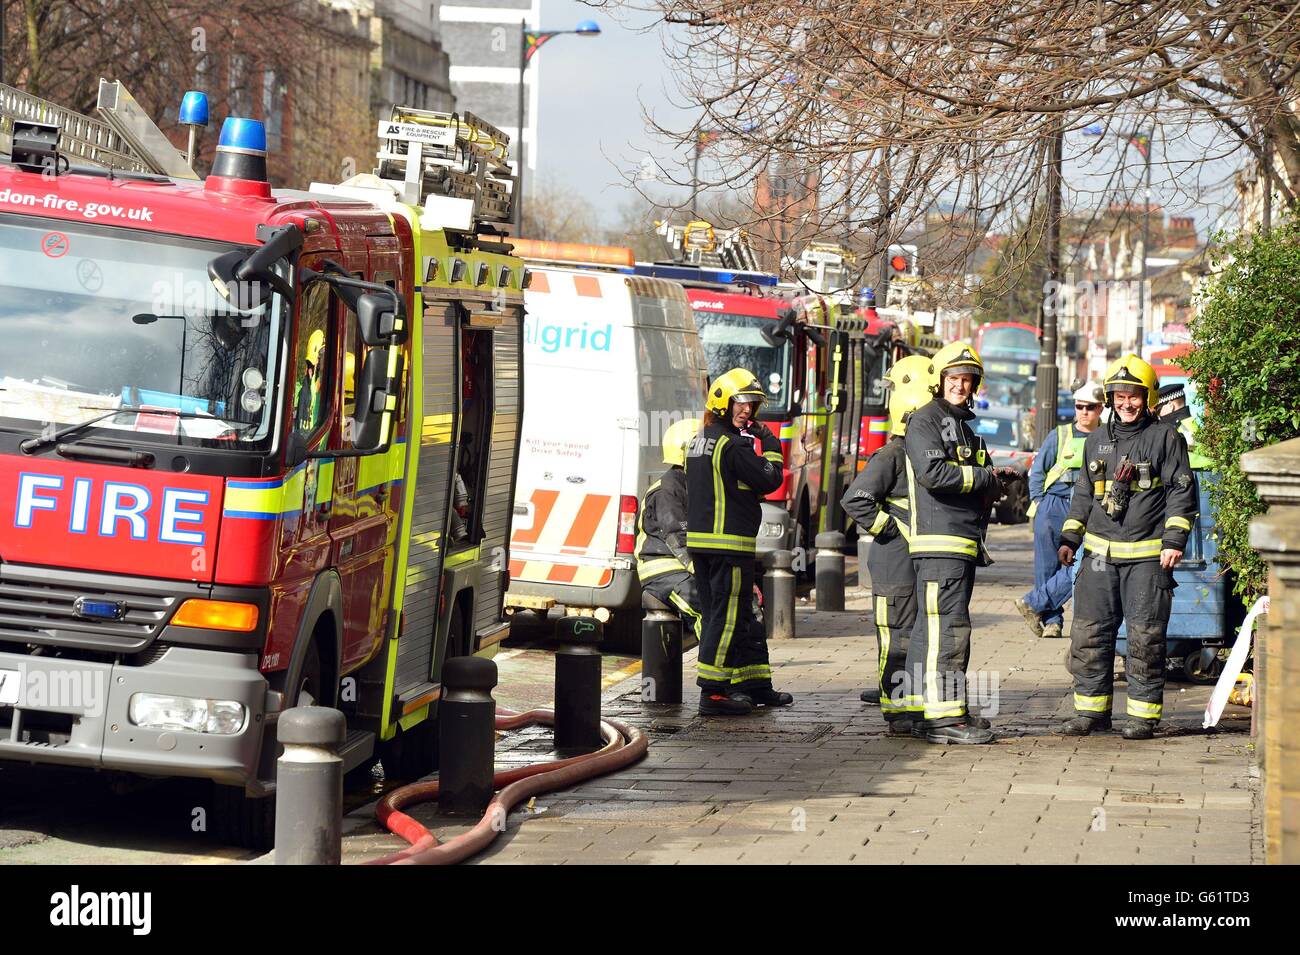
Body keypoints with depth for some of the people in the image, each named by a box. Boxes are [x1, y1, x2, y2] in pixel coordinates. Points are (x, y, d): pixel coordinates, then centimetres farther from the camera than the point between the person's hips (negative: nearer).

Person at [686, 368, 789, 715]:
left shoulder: (699, 442, 16)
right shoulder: (733, 445, -14)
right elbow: (769, 480, -10)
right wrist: (771, 447, 1)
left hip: (700, 540, 10)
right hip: (729, 543, -10)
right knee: (728, 617, -6)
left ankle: (755, 685, 21)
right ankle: (713, 693, -7)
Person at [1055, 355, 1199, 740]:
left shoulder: (1165, 438, 0)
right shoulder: (1097, 441, 14)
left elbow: (1182, 492, -2)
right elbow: (1083, 494, 22)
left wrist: (1174, 541, -10)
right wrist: (1069, 538, 15)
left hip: (1148, 556, -5)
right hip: (1100, 553, 5)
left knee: (1145, 638, -2)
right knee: (1089, 634, 4)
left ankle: (1143, 714, 5)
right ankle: (1092, 709, 14)